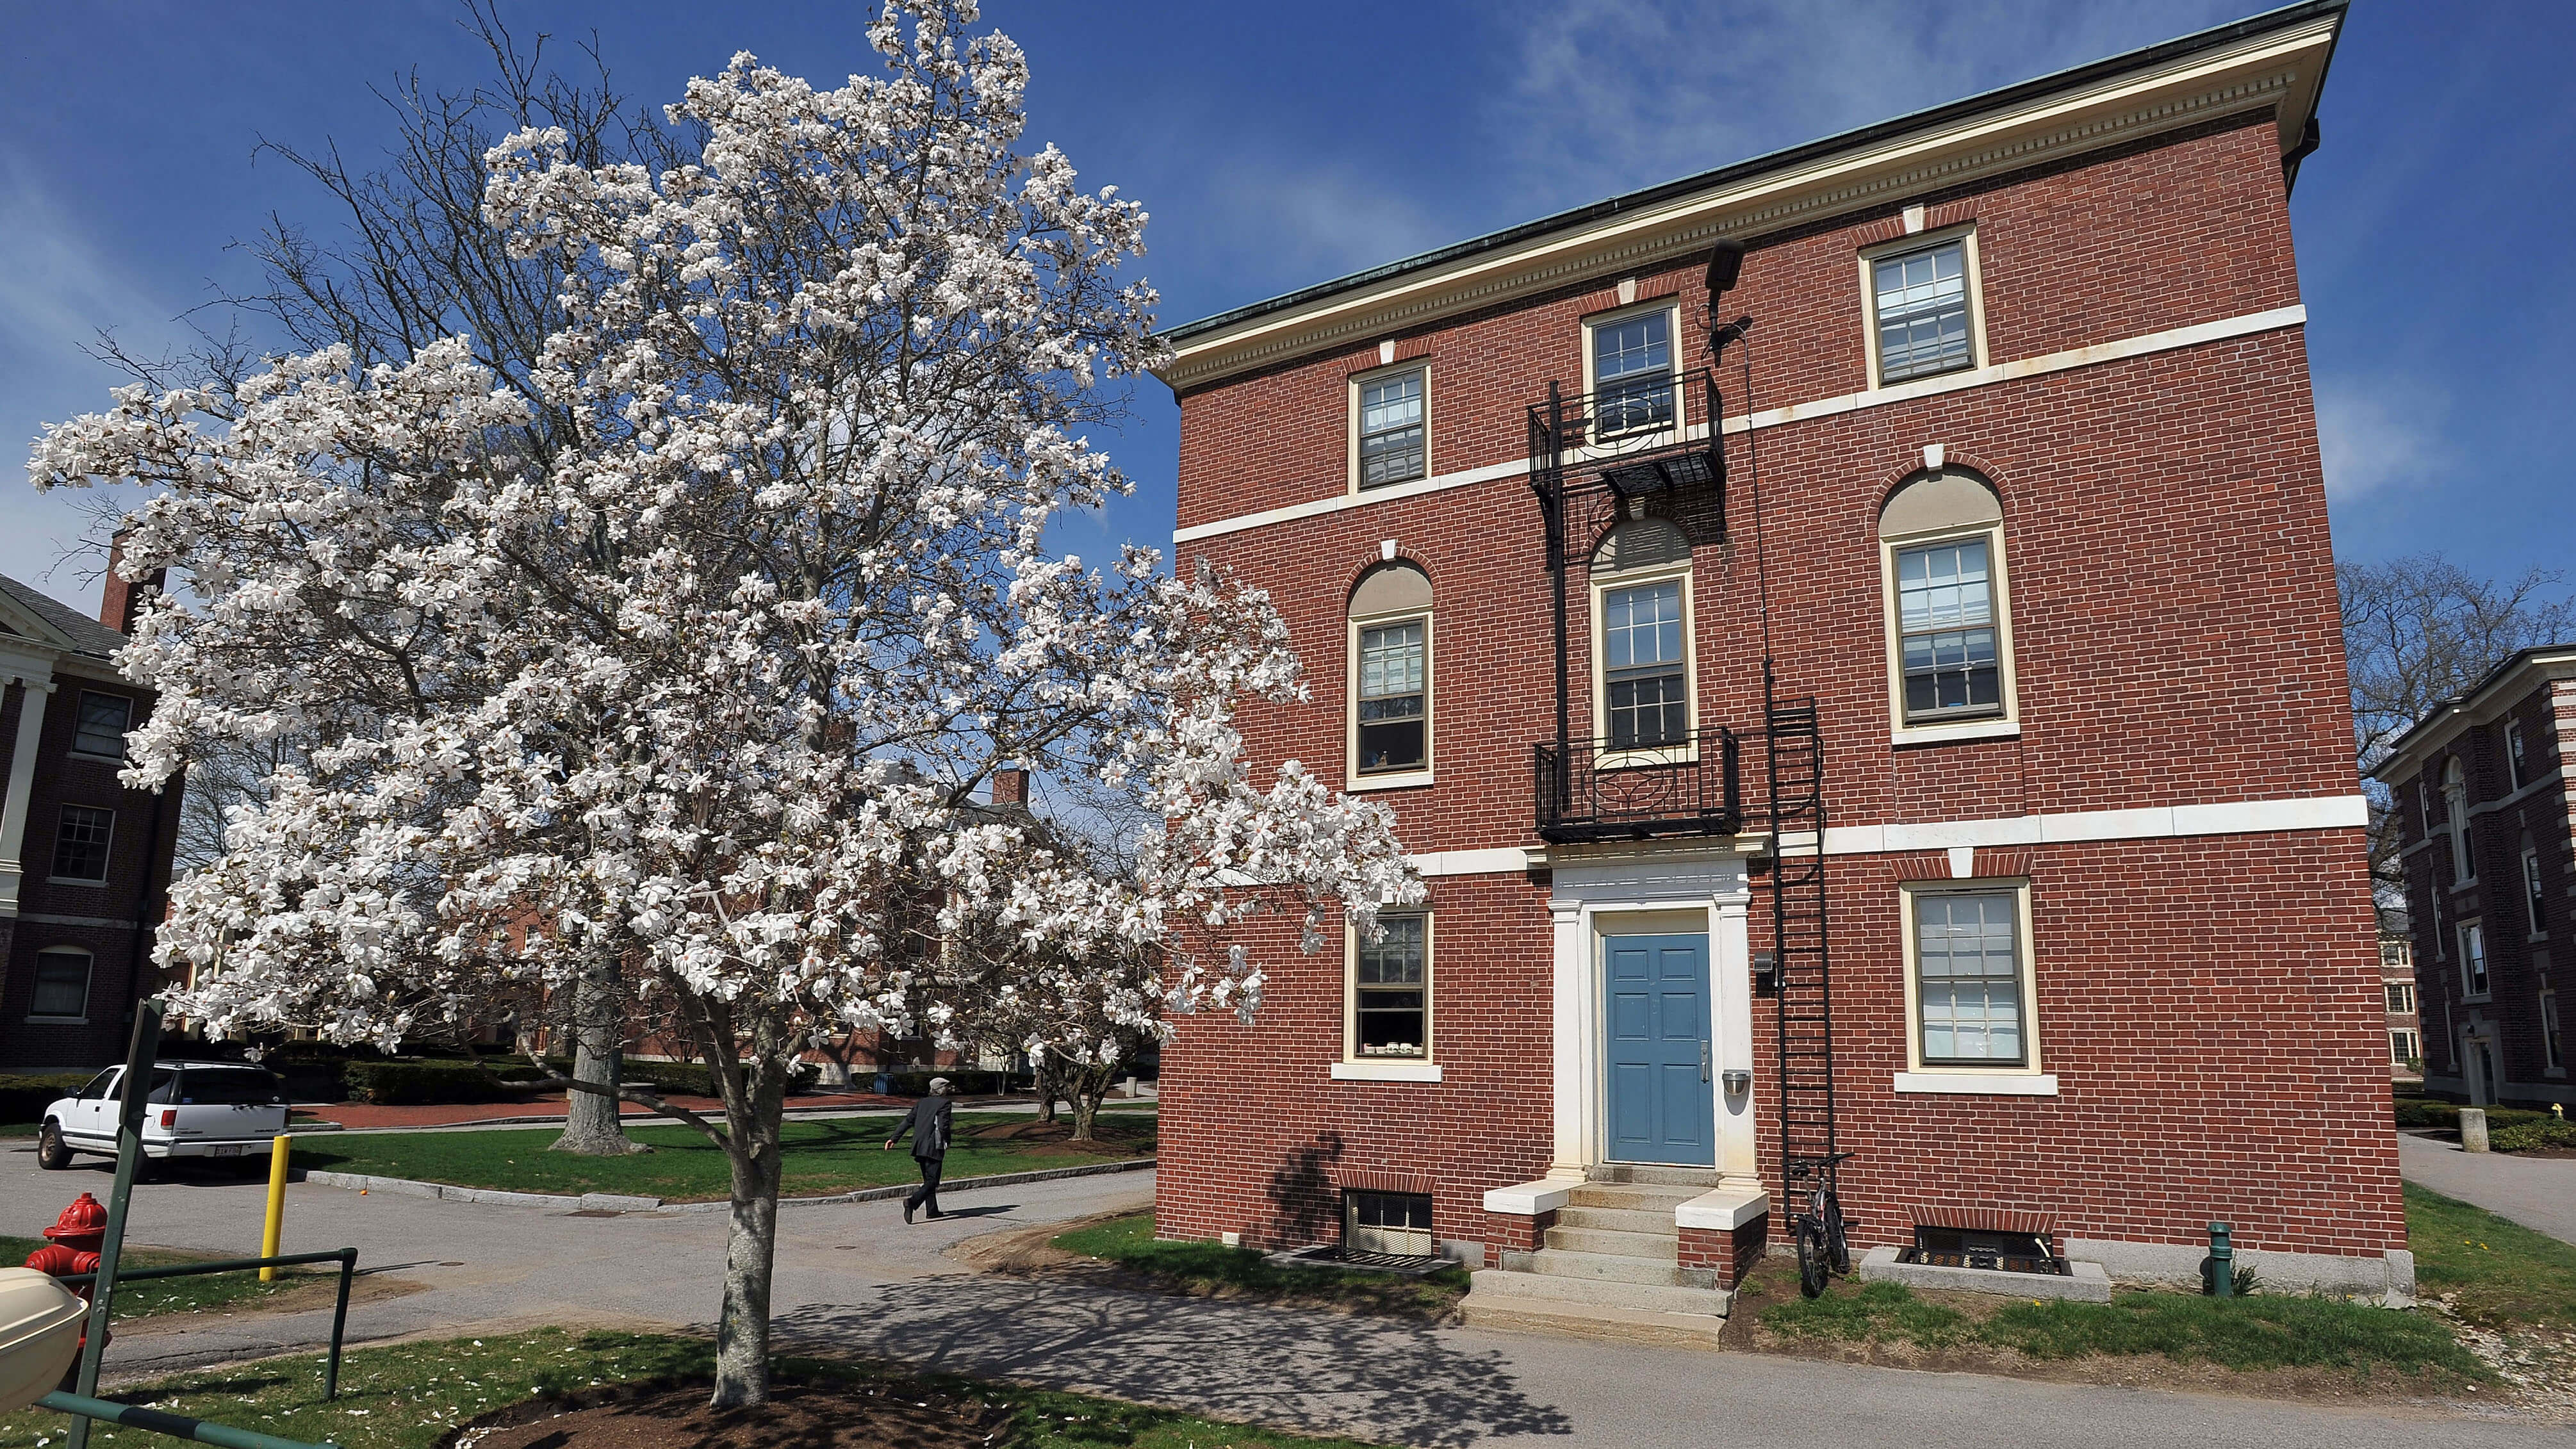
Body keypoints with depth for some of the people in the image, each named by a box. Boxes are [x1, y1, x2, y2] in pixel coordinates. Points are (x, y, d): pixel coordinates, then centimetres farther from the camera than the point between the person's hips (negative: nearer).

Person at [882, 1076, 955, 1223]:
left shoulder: (922, 1102, 15)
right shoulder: (944, 1103, -5)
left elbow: (908, 1121, 12)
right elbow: (943, 1126, -15)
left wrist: (894, 1138, 15)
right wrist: (946, 1144, -1)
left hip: (919, 1147, 7)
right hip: (933, 1147, -7)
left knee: (928, 1180, 17)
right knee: (932, 1181, -7)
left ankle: (933, 1210, 21)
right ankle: (913, 1201, -26)